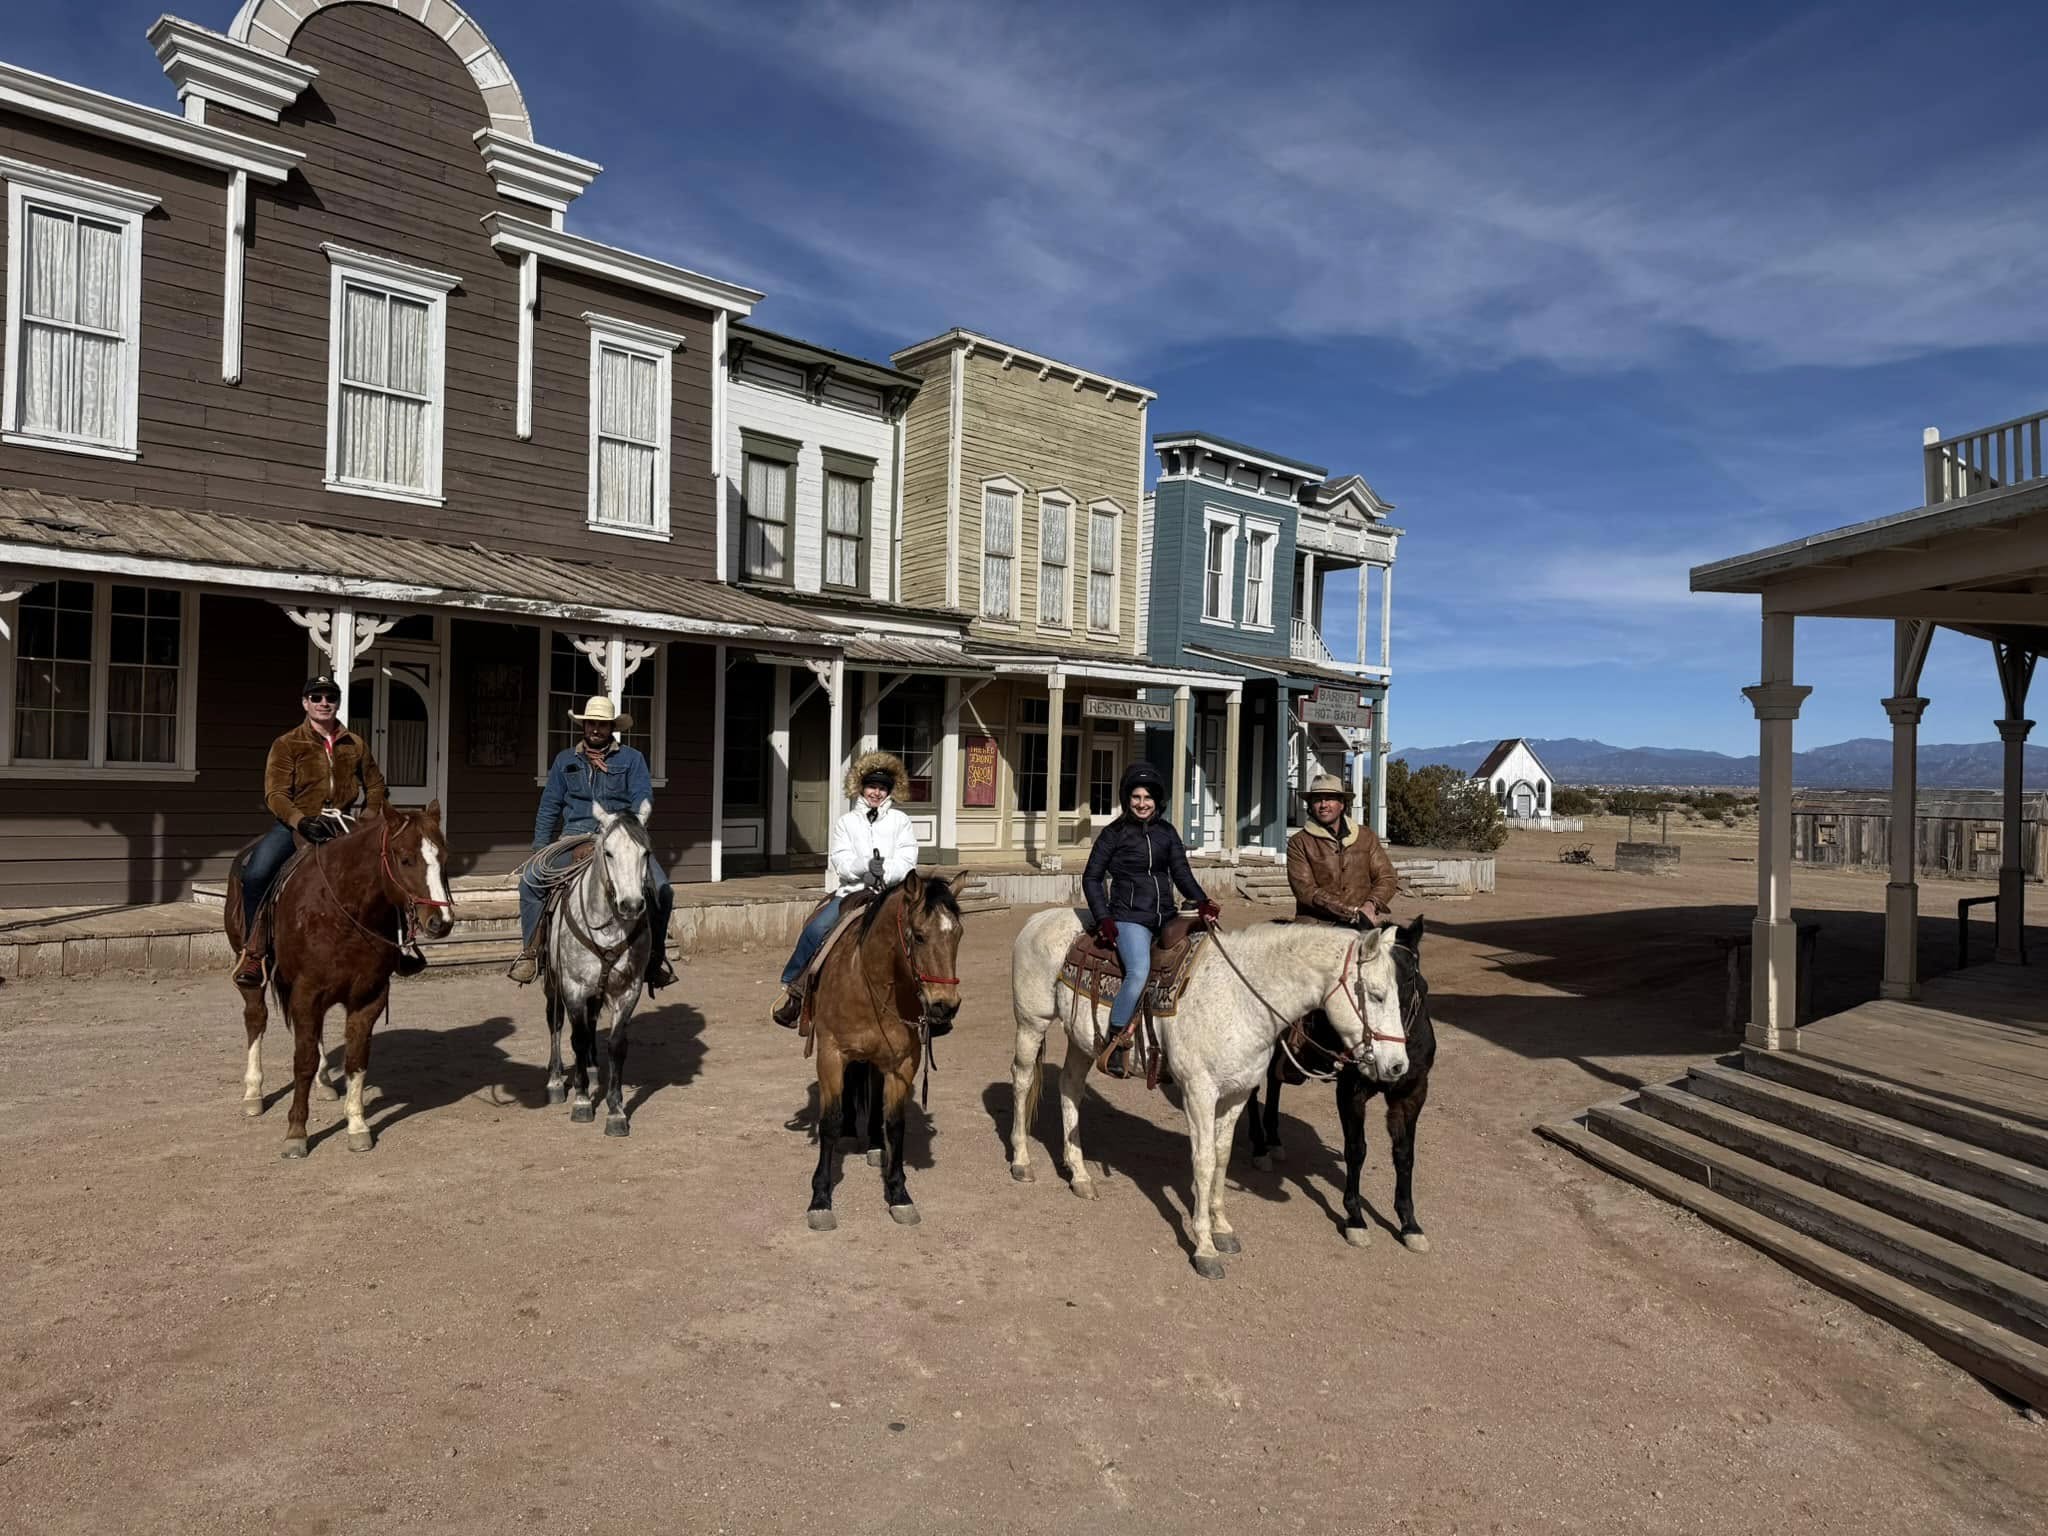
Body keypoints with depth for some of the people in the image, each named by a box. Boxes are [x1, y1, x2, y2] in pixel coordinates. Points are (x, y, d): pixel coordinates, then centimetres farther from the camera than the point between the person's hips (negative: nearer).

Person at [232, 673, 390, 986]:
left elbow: (375, 787, 21)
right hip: (294, 825, -2)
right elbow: (276, 794, -8)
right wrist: (301, 821, -26)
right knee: (255, 874, -27)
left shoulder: (356, 745, 12)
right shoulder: (286, 745, 1)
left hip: (341, 828, 3)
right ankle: (252, 952, -8)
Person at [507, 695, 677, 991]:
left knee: (662, 889, -21)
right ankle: (530, 950, -8)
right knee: (531, 877, -22)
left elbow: (643, 797, -1)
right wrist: (540, 851, 9)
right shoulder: (565, 760, 16)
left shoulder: (632, 759, 10)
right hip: (575, 838, 2)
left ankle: (655, 955, -4)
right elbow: (549, 807, 17)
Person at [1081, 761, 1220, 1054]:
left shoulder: (1166, 831, 12)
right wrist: (1103, 918, -8)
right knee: (1139, 972, -27)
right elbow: (1092, 878, 3)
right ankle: (1114, 1040, -17)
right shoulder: (1114, 834, 0)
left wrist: (1201, 901, -11)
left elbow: (1181, 872, 7)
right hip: (1129, 917, -6)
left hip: (1165, 917, 6)